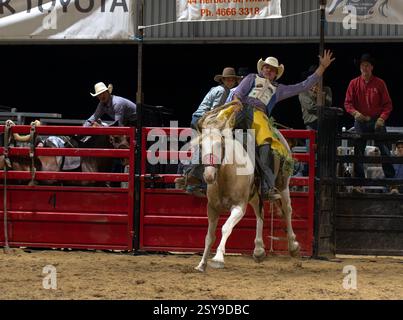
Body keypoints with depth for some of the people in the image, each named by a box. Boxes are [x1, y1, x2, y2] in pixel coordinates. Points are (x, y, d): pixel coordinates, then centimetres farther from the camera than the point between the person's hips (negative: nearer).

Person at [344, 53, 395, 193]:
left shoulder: (379, 83, 3)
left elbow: (387, 104, 2)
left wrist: (382, 118, -14)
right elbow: (348, 103, 4)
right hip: (360, 122, 1)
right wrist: (355, 112, -16)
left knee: (384, 150, -6)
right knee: (358, 152, 1)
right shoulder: (354, 83, 5)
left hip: (377, 122, -1)